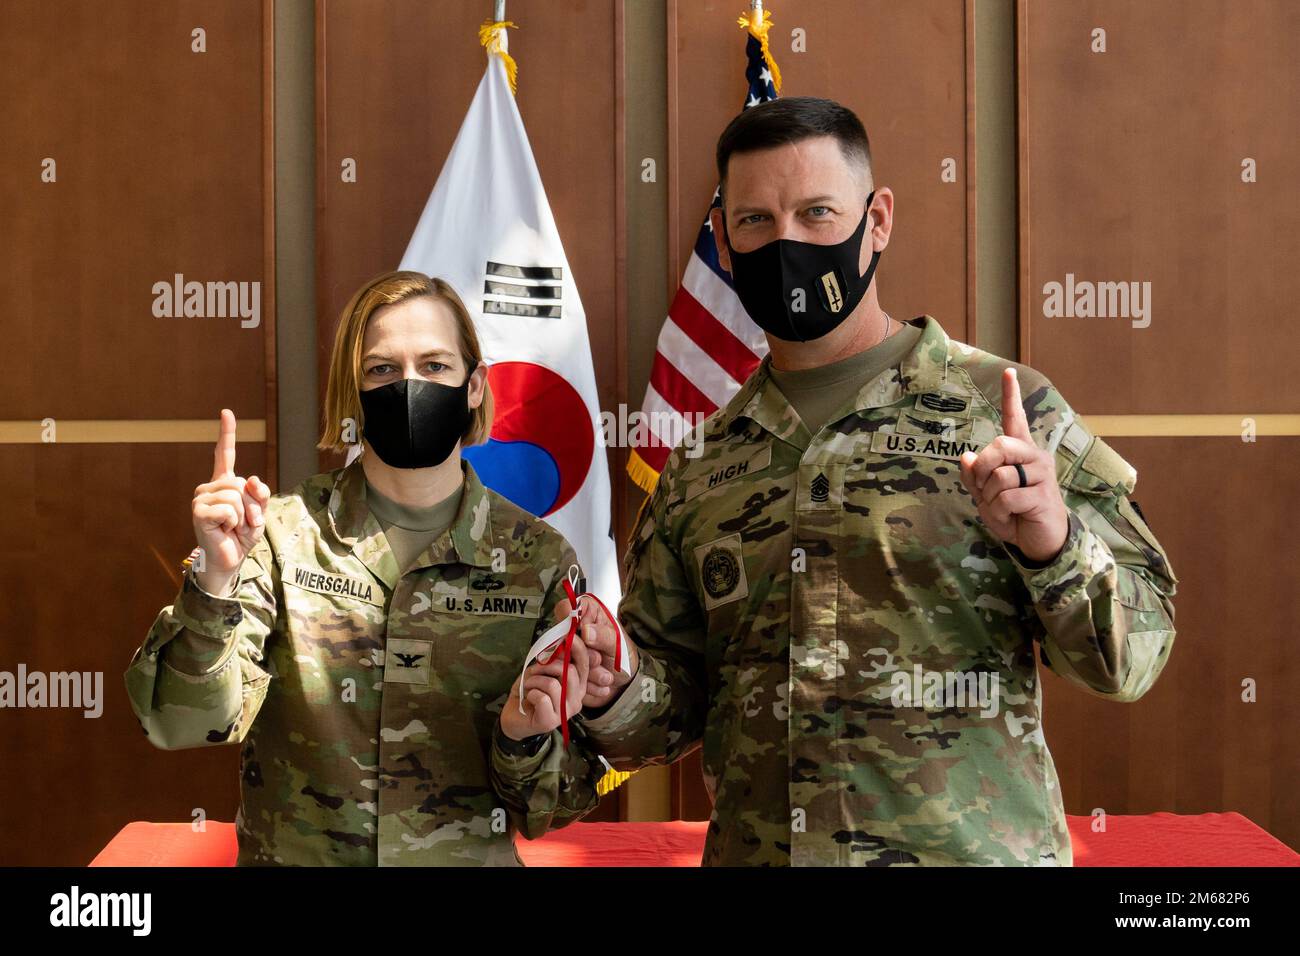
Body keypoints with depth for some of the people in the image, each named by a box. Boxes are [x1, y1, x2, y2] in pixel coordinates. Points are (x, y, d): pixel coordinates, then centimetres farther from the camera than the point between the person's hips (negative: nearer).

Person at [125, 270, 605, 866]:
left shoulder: (537, 558, -4)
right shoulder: (285, 532, -4)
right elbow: (184, 723, -12)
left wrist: (525, 738, -18)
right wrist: (214, 581, -26)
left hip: (470, 858, 0)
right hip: (294, 853, 0)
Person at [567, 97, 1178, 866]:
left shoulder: (1004, 411, -7)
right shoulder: (699, 466, 3)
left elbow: (1132, 660, -8)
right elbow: (676, 708, 10)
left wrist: (1054, 541, -25)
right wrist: (614, 693, -11)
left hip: (976, 851, -3)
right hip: (753, 849, 3)